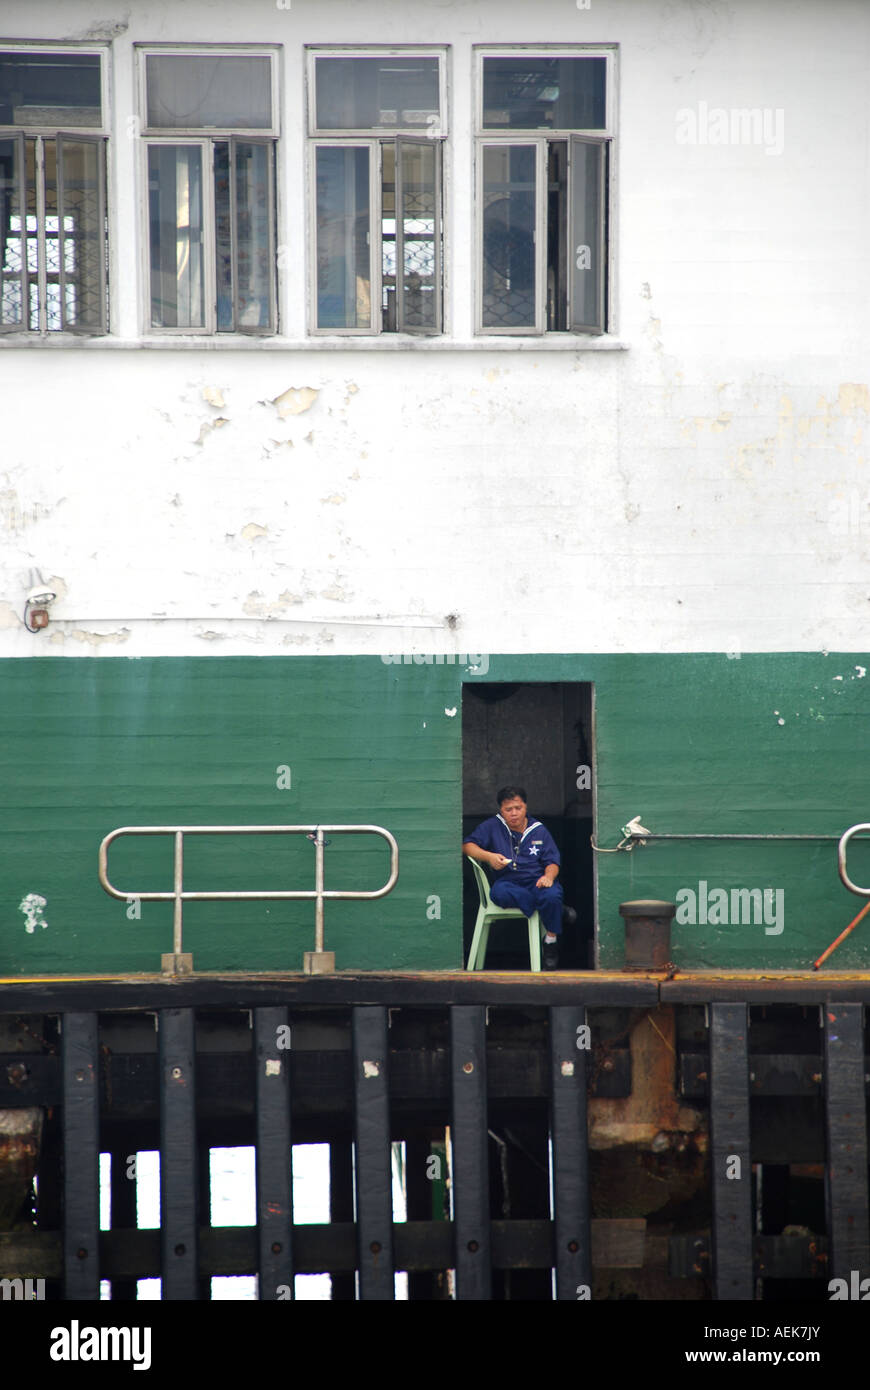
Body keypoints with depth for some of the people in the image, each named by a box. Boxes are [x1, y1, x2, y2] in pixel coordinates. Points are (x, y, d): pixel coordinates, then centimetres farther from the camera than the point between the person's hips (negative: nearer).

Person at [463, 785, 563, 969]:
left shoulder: (539, 830, 14)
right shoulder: (492, 827, 12)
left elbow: (552, 861, 8)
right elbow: (468, 846, 5)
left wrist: (548, 876, -16)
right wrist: (488, 856, -14)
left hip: (537, 881, 0)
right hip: (508, 882, 0)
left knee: (552, 895, -35)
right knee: (500, 893, -38)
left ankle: (551, 940, -12)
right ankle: (556, 910, -26)